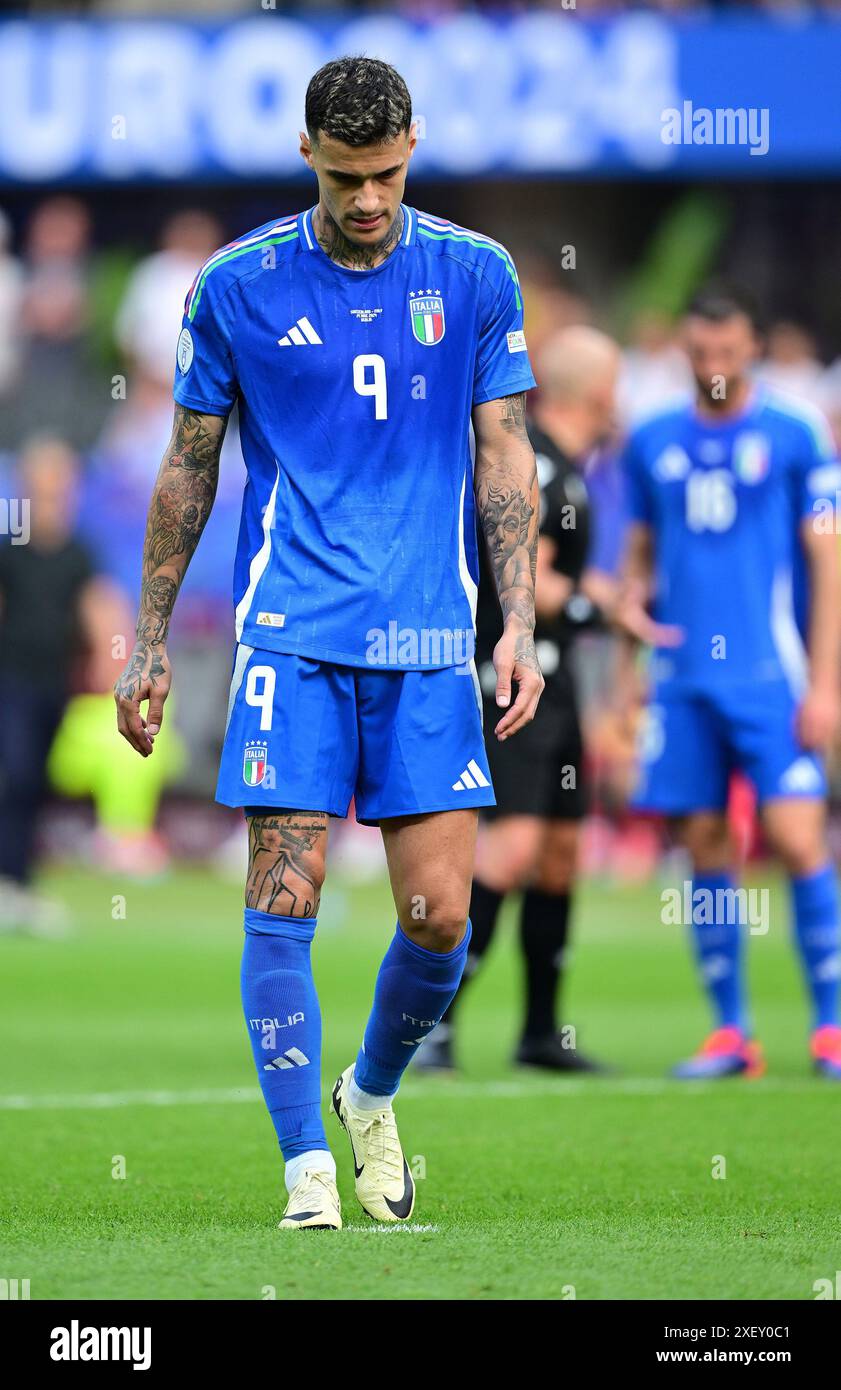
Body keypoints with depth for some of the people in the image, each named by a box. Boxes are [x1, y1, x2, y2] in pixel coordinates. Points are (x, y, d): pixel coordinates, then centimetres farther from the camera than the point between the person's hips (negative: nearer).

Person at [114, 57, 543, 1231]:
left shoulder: (474, 276, 5)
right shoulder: (239, 286, 2)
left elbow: (505, 456, 7)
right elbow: (190, 468, 9)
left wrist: (519, 626, -3)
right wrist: (150, 640, 9)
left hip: (428, 639, 1)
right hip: (292, 635, -1)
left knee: (438, 915, -2)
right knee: (283, 901, -10)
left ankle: (372, 1095, 26)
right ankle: (308, 1168, -6)